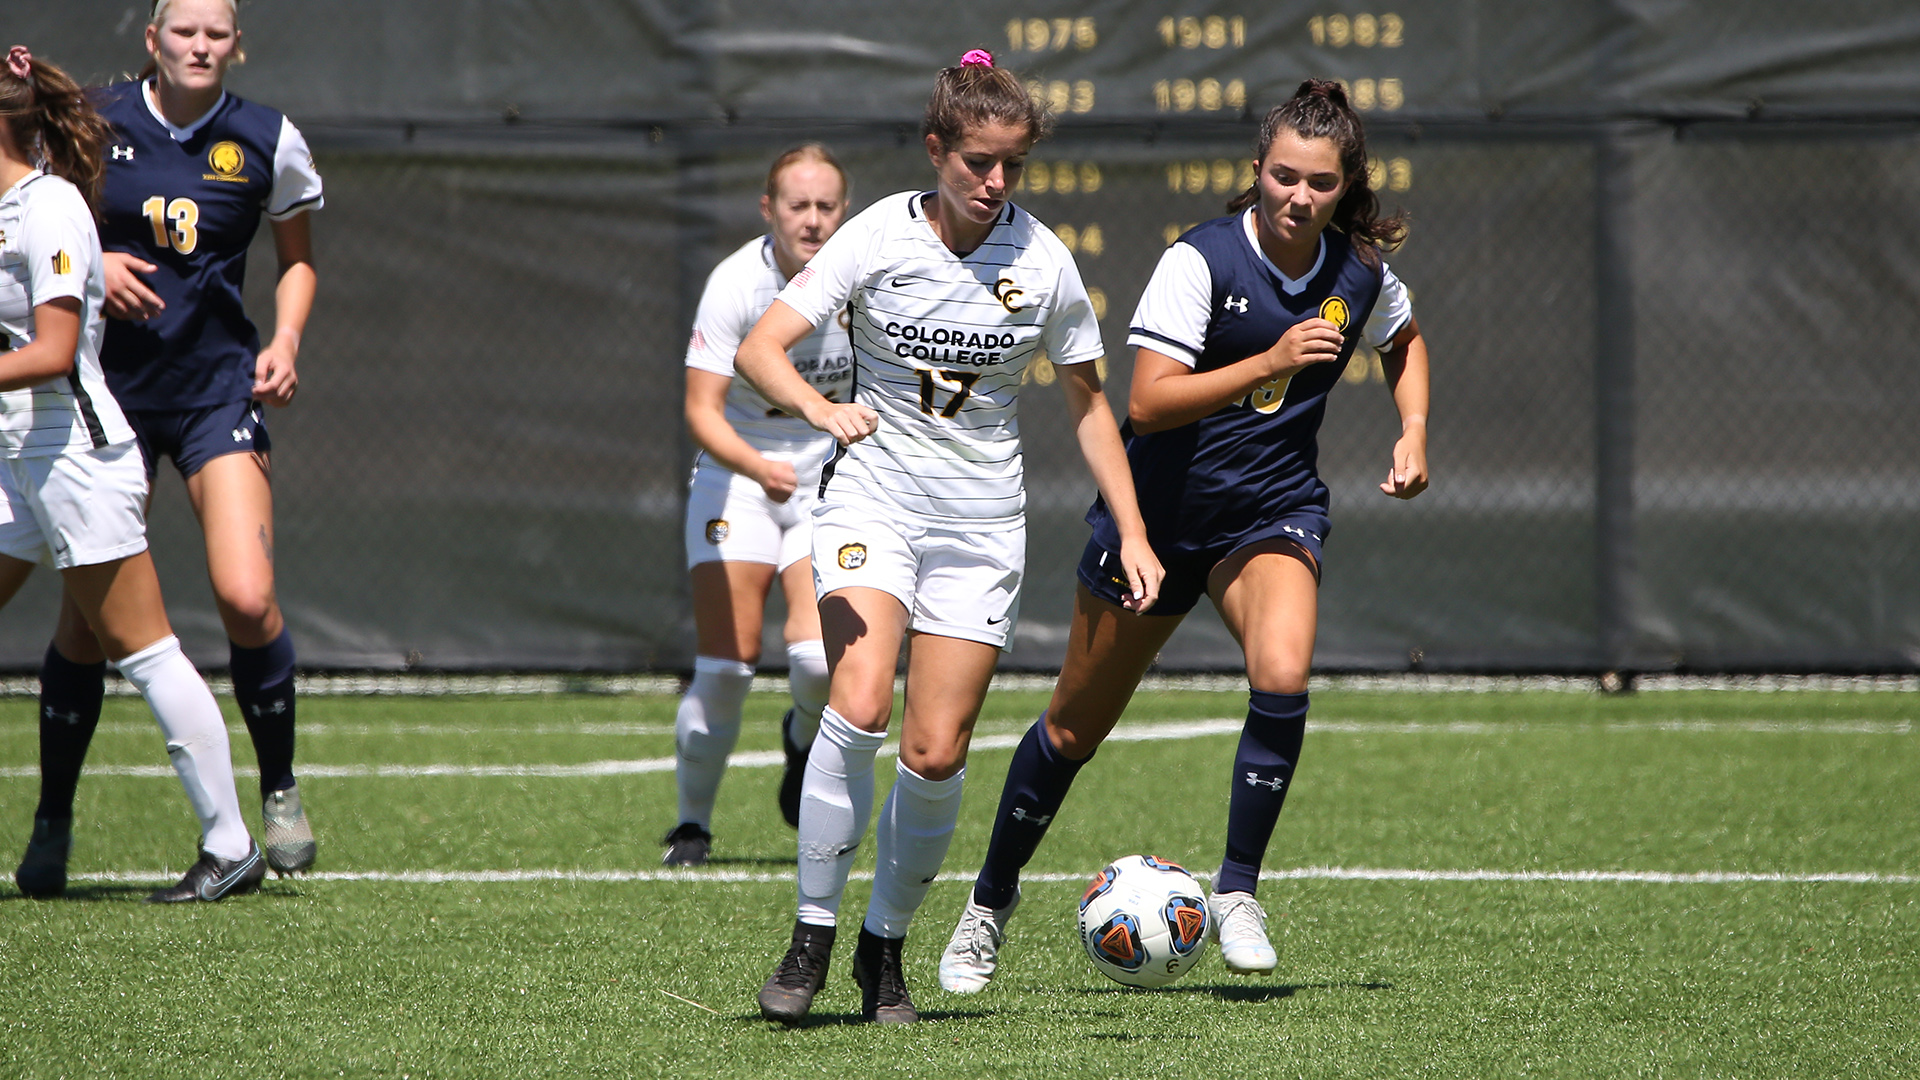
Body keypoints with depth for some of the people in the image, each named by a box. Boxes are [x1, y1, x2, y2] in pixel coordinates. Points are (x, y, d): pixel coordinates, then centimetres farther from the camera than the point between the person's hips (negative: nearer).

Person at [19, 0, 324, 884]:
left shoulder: (268, 144, 0)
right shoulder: (94, 123, -2)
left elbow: (297, 257, 15)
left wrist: (285, 340, -1)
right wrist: (92, 264, -9)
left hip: (218, 385, 0)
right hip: (111, 382, 0)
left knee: (247, 599, -16)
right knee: (86, 614, 0)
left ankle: (280, 791, 5)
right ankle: (52, 820, 15)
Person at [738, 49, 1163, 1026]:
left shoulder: (1042, 261, -3)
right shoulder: (878, 238, -9)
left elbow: (1088, 405, 10)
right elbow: (759, 349, -15)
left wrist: (1133, 534, 4)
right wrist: (820, 409, -35)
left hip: (983, 523, 2)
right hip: (874, 496, -2)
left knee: (936, 754, -5)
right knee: (860, 706, -24)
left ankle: (885, 948, 16)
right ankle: (811, 938, -12)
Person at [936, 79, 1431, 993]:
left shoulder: (1361, 275, -5)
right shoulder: (1202, 259, -19)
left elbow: (1404, 340, 20)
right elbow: (1149, 401, -26)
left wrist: (1413, 435, 5)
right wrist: (1270, 362, -33)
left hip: (1273, 511, 2)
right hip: (1159, 510, -2)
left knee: (1282, 678, -28)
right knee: (1078, 724, 10)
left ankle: (1236, 892, -11)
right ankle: (991, 898, 32)